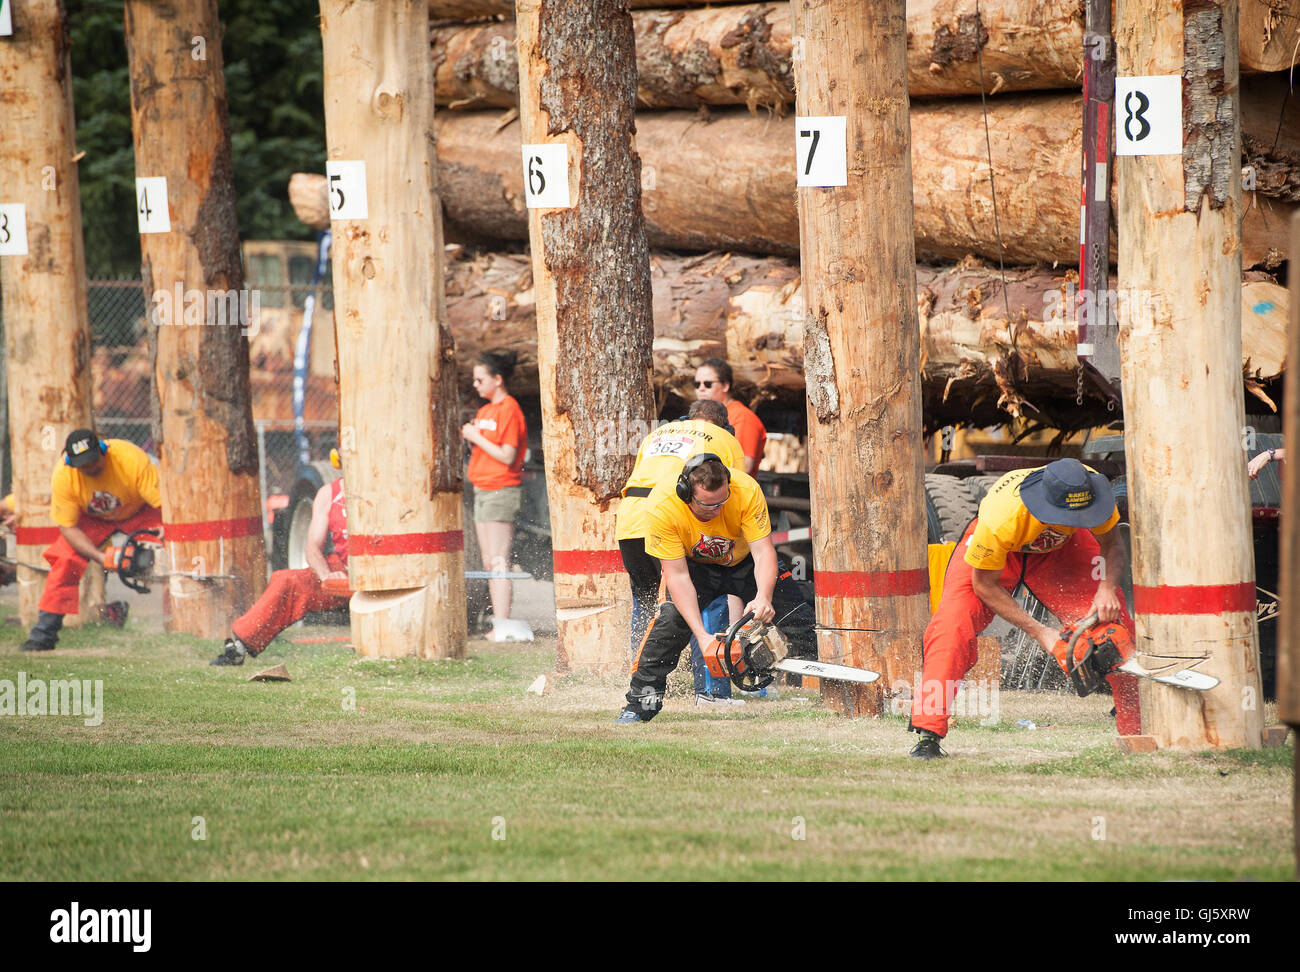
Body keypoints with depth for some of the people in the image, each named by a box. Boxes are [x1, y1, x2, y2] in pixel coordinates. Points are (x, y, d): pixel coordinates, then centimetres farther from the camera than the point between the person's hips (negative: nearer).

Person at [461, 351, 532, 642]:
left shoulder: (508, 410, -12)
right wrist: (468, 437, 3)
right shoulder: (485, 411, 16)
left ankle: (503, 626, -13)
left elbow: (507, 456, -17)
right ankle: (498, 624, 10)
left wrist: (477, 437, -13)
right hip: (483, 492, 10)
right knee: (489, 563, 9)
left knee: (498, 562, -12)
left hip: (501, 492, -10)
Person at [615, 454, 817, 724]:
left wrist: (764, 598, -50)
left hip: (743, 561, 2)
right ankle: (641, 701, -16)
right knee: (671, 618, -27)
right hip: (693, 564, -2)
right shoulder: (662, 507, -36)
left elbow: (763, 553, -31)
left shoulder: (746, 491, -35)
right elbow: (677, 576, -32)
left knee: (798, 620, -5)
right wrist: (702, 636, -38)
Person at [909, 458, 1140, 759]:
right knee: (953, 624, -24)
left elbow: (1112, 545, -13)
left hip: (1059, 548, 3)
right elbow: (984, 585, -26)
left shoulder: (1090, 492, -35)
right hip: (992, 552, -3)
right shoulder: (1002, 516, -44)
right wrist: (1039, 633, -28)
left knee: (1114, 620, -9)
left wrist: (1107, 589, -32)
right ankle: (928, 735, -21)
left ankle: (1138, 730, 2)